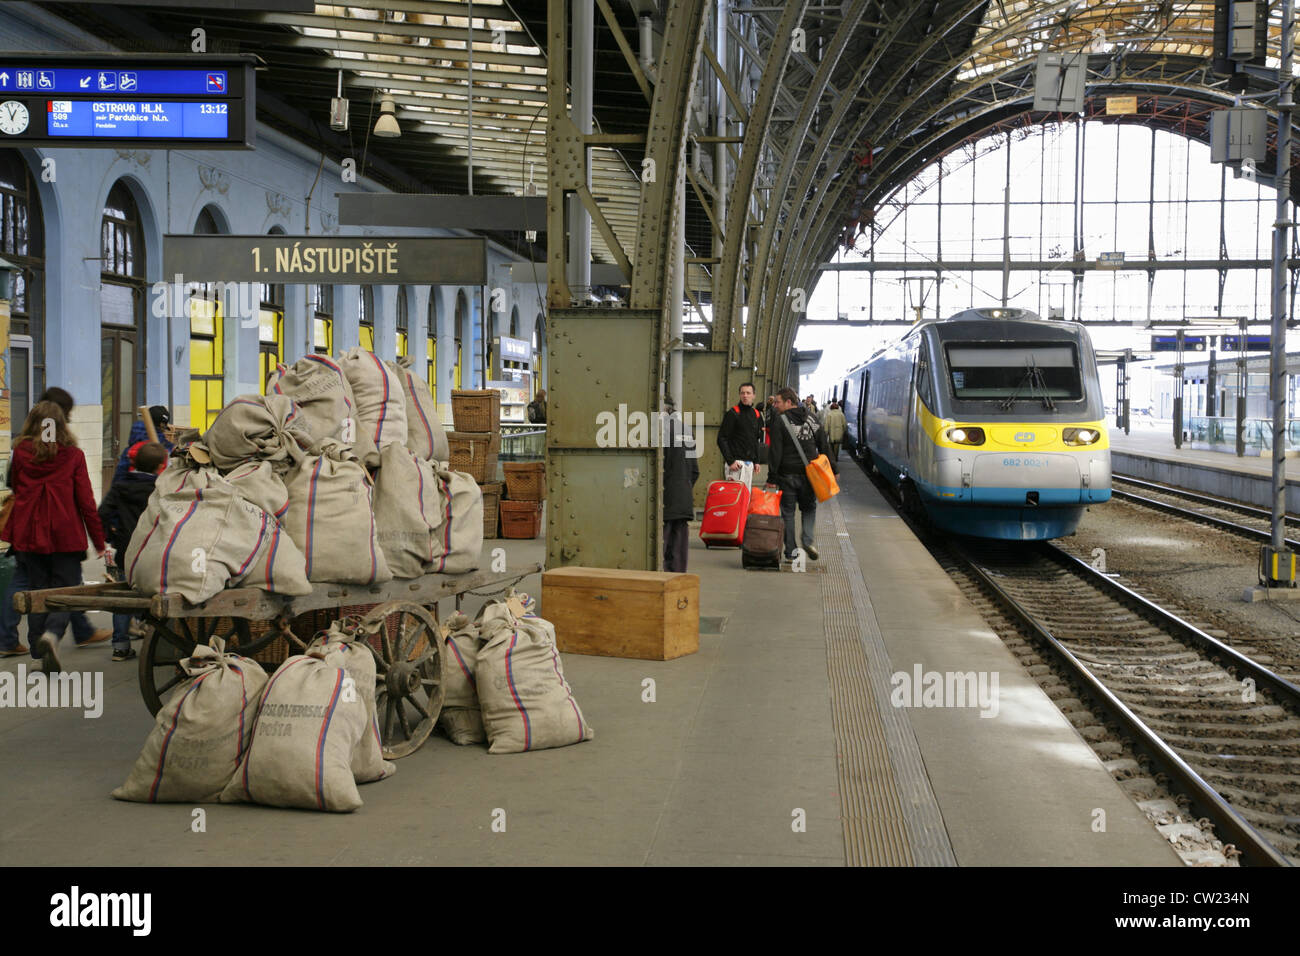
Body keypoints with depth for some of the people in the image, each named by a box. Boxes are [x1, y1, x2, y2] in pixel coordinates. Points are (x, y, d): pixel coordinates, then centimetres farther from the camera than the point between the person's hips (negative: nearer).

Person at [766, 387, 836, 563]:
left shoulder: (780, 421, -8)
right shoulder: (812, 418, 7)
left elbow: (776, 452, -12)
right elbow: (824, 446, 9)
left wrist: (772, 477, -10)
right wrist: (832, 469, 16)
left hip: (787, 475, -3)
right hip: (809, 475, 3)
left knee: (788, 513, 5)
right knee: (809, 508, 19)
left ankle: (790, 553, 5)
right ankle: (807, 539, -4)